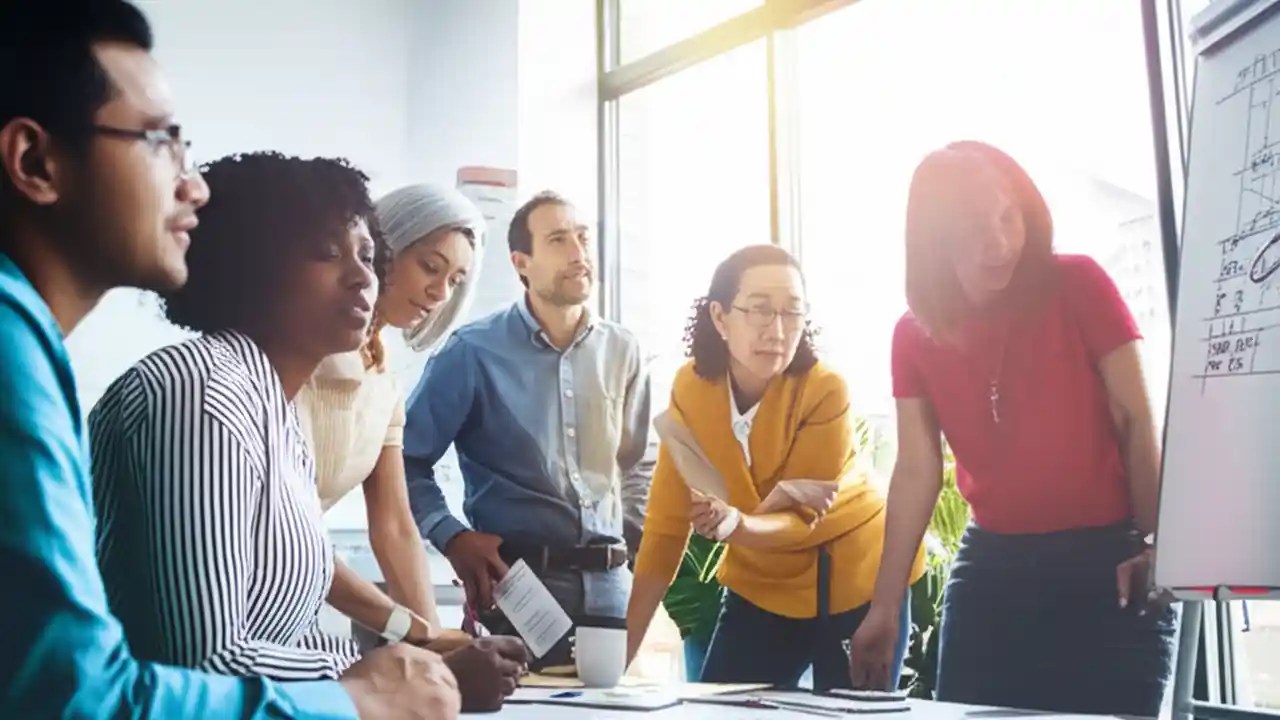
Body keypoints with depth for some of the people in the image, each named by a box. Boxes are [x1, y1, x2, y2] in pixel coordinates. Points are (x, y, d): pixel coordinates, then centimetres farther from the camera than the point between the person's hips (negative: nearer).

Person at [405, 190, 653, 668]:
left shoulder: (622, 353, 10)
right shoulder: (475, 351, -4)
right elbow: (407, 459, -1)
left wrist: (636, 536, 9)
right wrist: (452, 538, -10)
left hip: (609, 583, 4)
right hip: (516, 584, -4)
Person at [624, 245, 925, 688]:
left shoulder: (824, 391, -23)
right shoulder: (691, 387, -14)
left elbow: (802, 518, -21)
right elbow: (667, 523, -12)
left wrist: (734, 525, -43)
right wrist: (624, 647, -17)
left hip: (855, 582, -3)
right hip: (761, 586, 3)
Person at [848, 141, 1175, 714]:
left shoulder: (1078, 286, -8)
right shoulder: (916, 333, 2)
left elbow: (1136, 422, -8)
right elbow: (917, 471, 3)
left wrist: (1155, 542, -22)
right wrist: (884, 606, 2)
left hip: (1106, 562, -3)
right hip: (992, 568, 3)